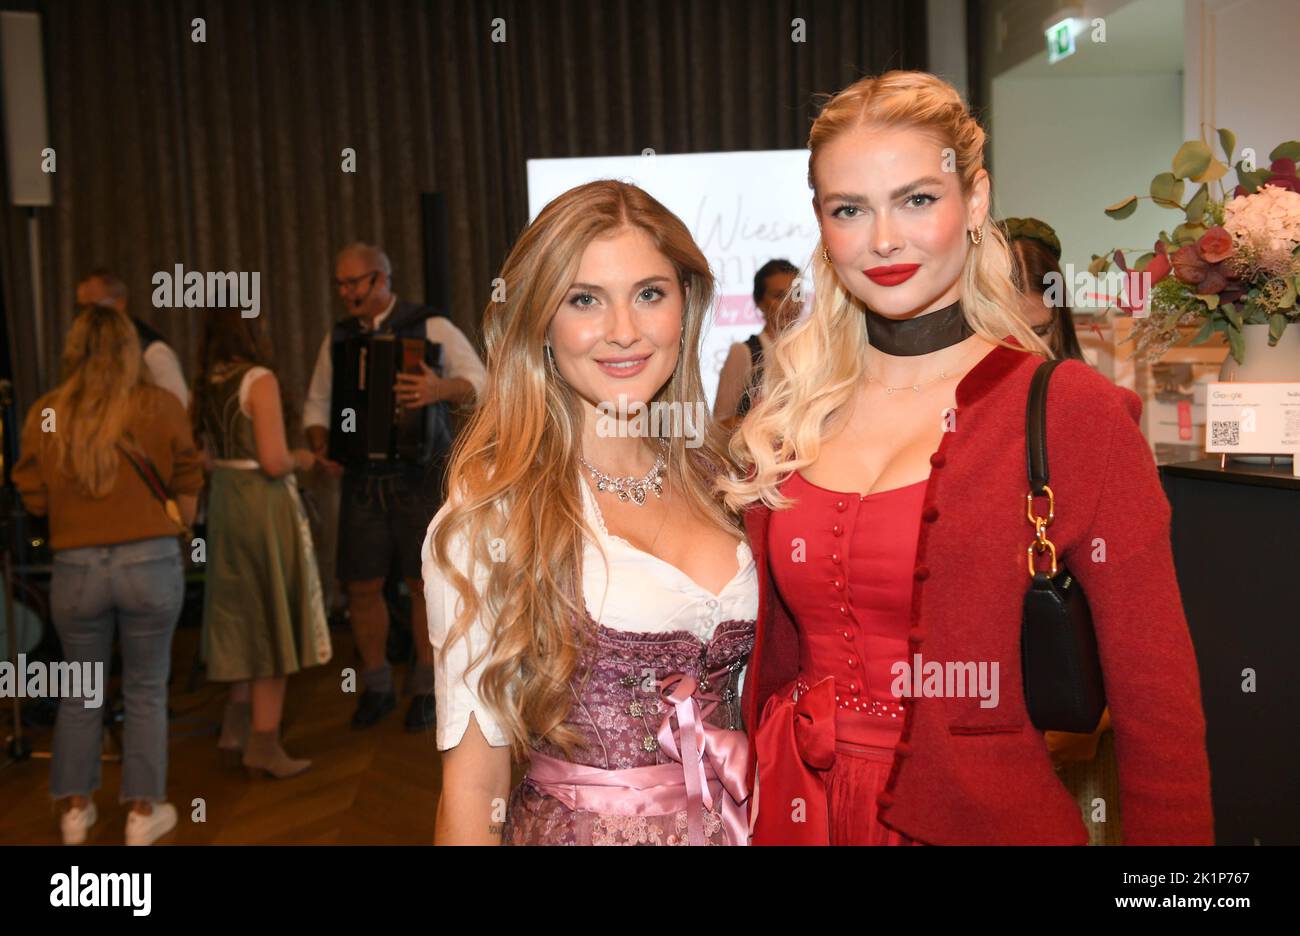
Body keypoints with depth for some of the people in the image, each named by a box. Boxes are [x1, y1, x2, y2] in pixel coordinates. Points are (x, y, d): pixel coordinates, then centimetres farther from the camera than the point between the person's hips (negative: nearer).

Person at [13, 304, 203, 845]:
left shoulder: (45, 414, 0)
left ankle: (75, 812, 30)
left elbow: (33, 500, 6)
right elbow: (187, 489, 3)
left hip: (75, 567, 2)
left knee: (79, 692, 18)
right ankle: (143, 815, 19)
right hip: (149, 562, -1)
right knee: (146, 692, 10)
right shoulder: (159, 406, -4)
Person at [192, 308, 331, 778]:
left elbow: (206, 452, 12)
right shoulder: (260, 380, -15)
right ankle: (264, 745, 11)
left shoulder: (205, 383, 7)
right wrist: (300, 459, 0)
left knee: (244, 620, 20)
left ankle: (236, 728, 28)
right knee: (274, 625, 4)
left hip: (223, 502, 8)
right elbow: (273, 461, -21)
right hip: (263, 505, -7)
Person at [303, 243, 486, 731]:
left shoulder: (429, 325, -3)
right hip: (361, 477, 4)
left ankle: (426, 689, 19)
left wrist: (440, 390, -32)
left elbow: (477, 379, -11)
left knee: (424, 583, 2)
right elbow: (317, 404, 17)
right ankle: (376, 687, 24)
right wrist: (320, 446, -2)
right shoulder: (338, 337, 12)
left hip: (421, 475, -4)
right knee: (361, 586, 5)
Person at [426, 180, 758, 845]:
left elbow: (745, 702, 7)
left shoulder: (714, 481, -1)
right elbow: (473, 780, -12)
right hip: (575, 825, -4)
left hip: (733, 824, 4)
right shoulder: (490, 512, -15)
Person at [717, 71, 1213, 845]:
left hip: (986, 814, -3)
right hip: (796, 811, 4)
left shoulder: (1070, 412, -13)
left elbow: (1157, 708, -10)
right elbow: (772, 658, 7)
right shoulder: (790, 419, -1)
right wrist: (752, 806, 7)